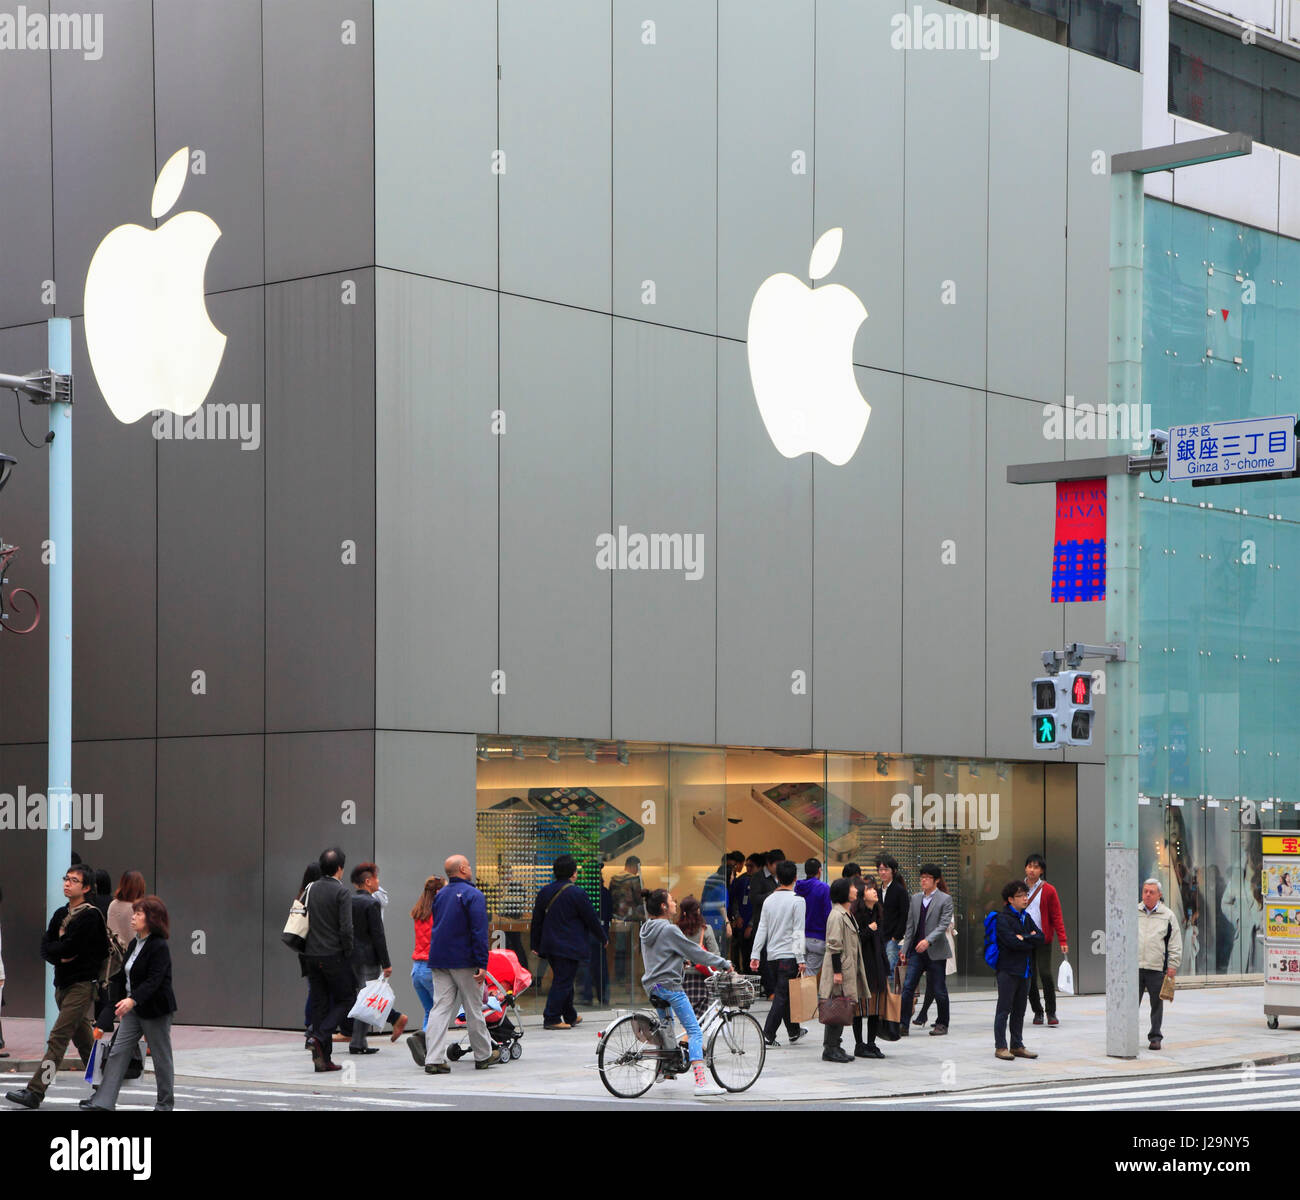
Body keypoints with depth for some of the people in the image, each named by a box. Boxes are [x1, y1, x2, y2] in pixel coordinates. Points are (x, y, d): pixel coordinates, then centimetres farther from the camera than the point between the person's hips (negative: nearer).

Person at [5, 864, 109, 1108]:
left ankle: (34, 1092, -18)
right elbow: (45, 948, 7)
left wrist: (55, 949, -2)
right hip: (63, 983, 9)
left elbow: (69, 947, -20)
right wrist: (61, 956, -11)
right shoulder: (61, 914, 14)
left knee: (58, 1037, -13)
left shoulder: (91, 915, -11)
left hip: (82, 984, -9)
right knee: (83, 1039, 13)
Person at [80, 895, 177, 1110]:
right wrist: (125, 1002, 18)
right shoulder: (134, 944, 9)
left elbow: (154, 980, -26)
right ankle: (103, 1100, -3)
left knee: (161, 1056, 5)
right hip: (133, 1008, 8)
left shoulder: (160, 947, -16)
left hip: (155, 1009, -8)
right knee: (118, 1052, 0)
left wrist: (133, 1000, -37)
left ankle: (165, 1103, 18)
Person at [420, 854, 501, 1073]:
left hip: (438, 960, 6)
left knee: (440, 1008, 1)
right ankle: (483, 1056, 19)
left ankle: (433, 1059, -9)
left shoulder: (440, 895, 13)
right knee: (474, 1009, 7)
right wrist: (482, 964, -17)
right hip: (464, 961, -6)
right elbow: (479, 932, -16)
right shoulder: (473, 895, -10)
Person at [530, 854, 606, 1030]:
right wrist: (603, 938, 8)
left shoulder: (544, 892, 7)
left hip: (549, 945, 7)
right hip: (569, 947, -7)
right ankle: (551, 1019, -8)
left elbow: (537, 920, 12)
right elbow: (591, 919, -7)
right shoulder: (577, 893, -13)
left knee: (564, 980, 18)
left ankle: (570, 1016, 27)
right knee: (563, 982, -4)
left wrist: (535, 944, 19)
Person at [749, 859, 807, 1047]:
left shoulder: (769, 900, 8)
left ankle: (794, 1031, 28)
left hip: (772, 954, 6)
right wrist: (800, 959, -11)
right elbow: (798, 932, -13)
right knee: (783, 995, -5)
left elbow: (761, 929, 9)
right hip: (789, 954, -6)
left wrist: (755, 955, 11)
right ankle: (768, 1034, -11)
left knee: (784, 993, 16)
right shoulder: (797, 900, -10)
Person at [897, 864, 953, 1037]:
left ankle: (942, 1024, 18)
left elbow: (944, 924, -12)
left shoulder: (945, 900, -3)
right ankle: (903, 1024, -3)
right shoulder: (915, 899, 12)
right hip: (916, 951, 4)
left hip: (935, 951, -4)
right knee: (908, 987, -5)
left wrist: (928, 940, -25)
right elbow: (910, 925, 14)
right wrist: (905, 949, 10)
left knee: (939, 990, 4)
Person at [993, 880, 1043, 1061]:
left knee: (1019, 1010, 11)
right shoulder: (1003, 918, -9)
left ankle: (1017, 1046, 17)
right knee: (1004, 1009, -4)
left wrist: (1023, 938, -11)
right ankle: (1000, 1047, -1)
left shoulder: (1026, 917, 15)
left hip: (1024, 970, 7)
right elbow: (1012, 942, -20)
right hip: (1008, 970, -7)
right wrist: (1031, 941, -6)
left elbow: (1040, 937, 5)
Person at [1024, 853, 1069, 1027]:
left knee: (1045, 974, -12)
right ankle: (1037, 1012, 17)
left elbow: (1057, 917, -1)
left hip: (1043, 939, -3)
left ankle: (1051, 1013, -2)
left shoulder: (1048, 890, 0)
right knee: (1029, 977, 4)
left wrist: (1063, 941, -8)